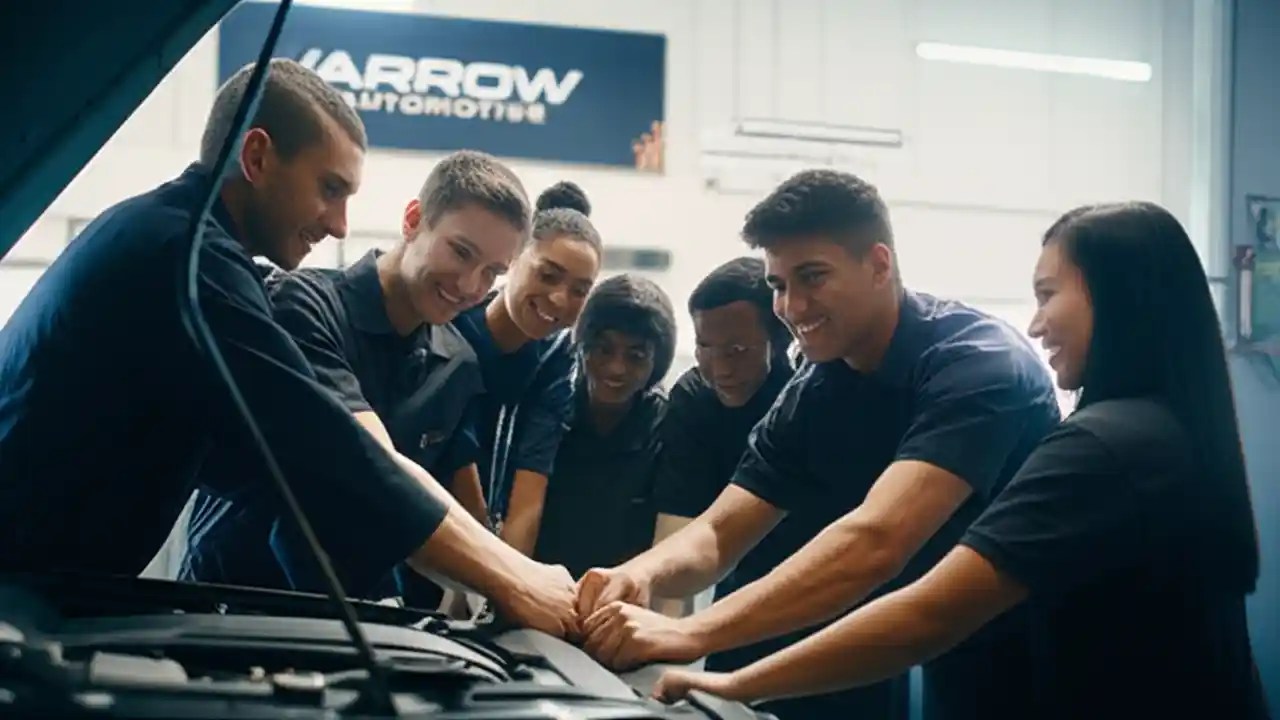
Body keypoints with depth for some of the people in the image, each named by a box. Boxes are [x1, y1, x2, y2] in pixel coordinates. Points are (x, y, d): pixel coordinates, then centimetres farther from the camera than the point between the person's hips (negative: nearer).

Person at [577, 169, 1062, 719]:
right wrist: (643, 572, -25)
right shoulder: (812, 397, -1)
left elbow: (876, 541, -34)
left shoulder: (977, 362, -22)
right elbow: (717, 534, -3)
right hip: (949, 672, 6)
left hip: (1039, 669, -6)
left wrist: (692, 634, -39)